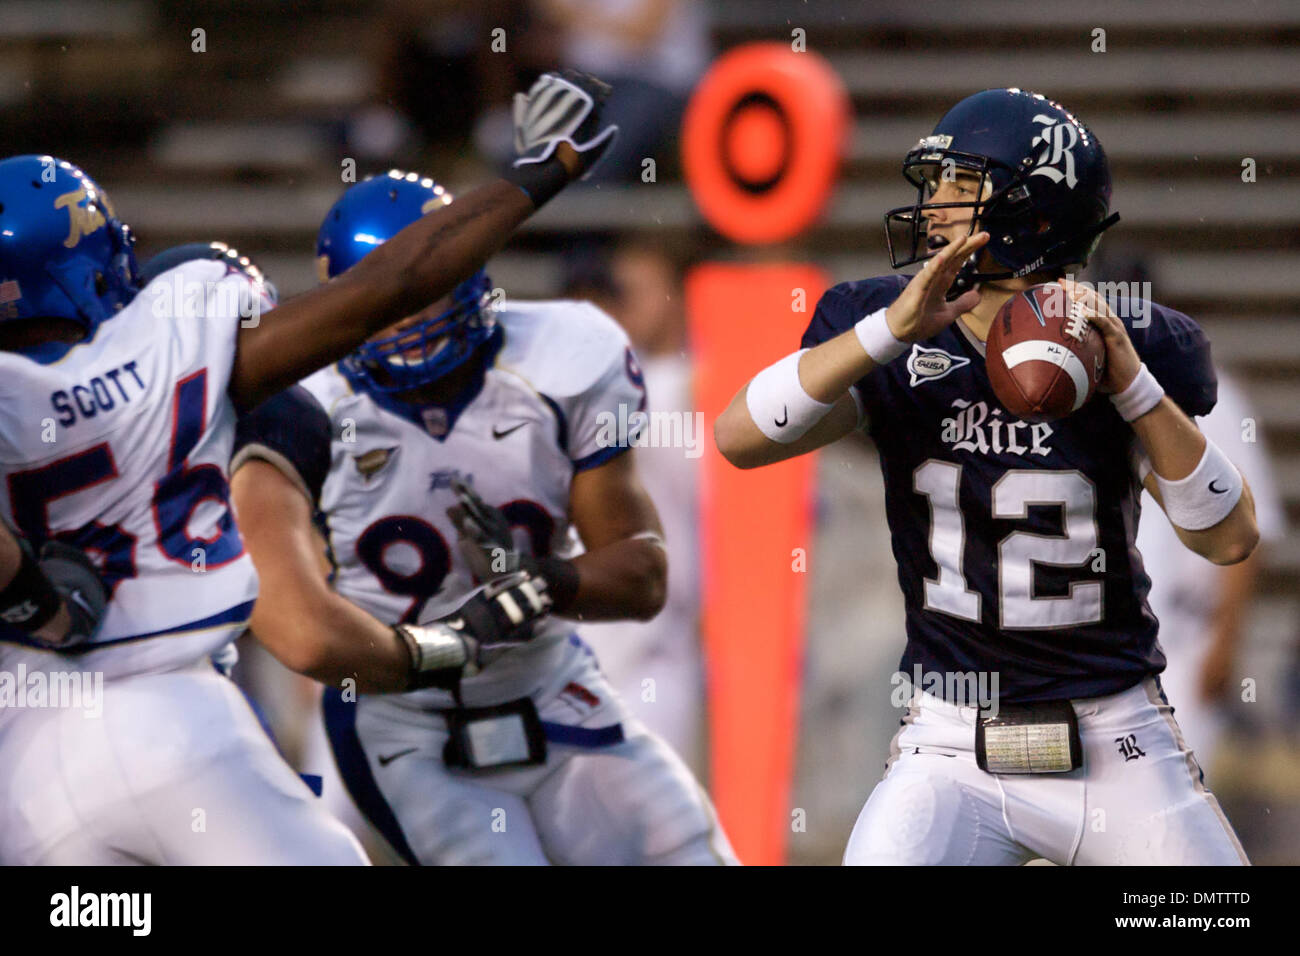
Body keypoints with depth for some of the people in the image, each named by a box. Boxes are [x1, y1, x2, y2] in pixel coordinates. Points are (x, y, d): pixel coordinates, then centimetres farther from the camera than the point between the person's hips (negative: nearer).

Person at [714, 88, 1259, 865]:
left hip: (1117, 745, 0)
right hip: (955, 754, 0)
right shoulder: (902, 352, -3)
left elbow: (1231, 539, -11)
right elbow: (741, 438, -18)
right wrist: (893, 329, -28)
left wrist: (1132, 385, -21)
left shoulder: (1130, 350, -5)